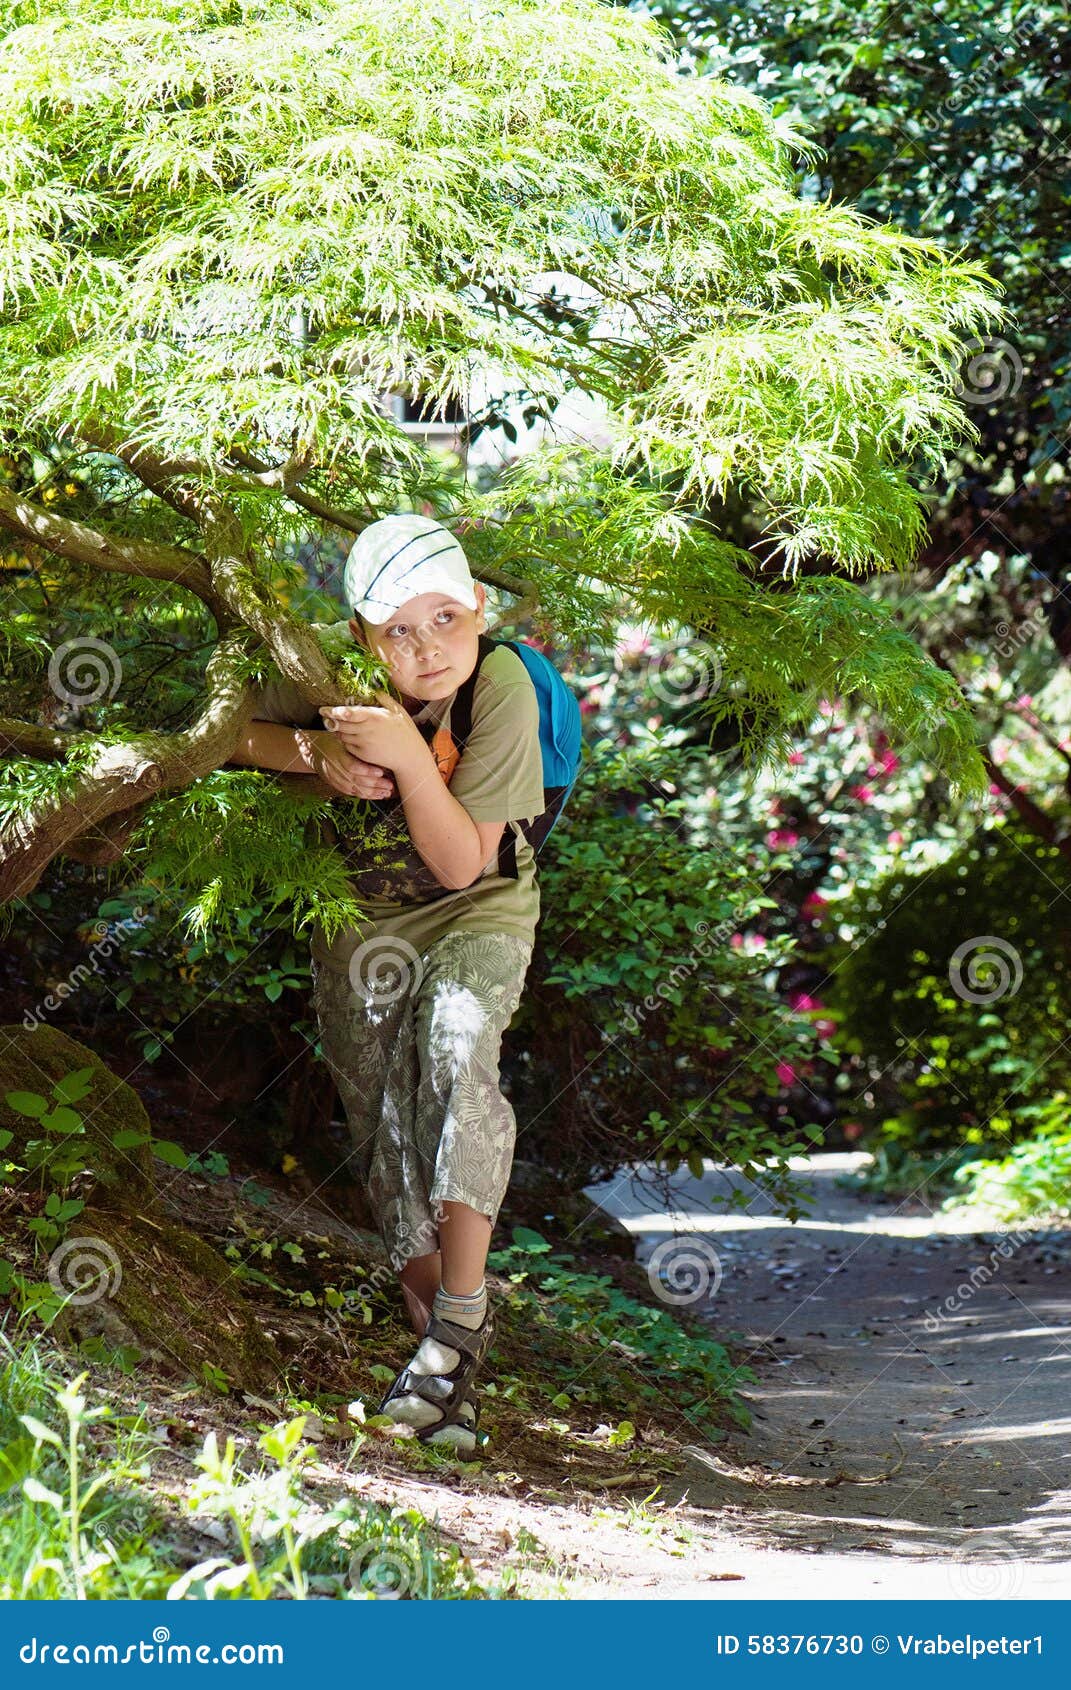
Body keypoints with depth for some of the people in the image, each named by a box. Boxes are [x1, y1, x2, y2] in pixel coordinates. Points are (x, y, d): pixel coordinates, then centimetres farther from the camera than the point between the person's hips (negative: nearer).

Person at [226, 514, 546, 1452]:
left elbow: (462, 863, -27)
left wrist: (409, 758, -41)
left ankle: (462, 1312, -25)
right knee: (384, 1122, -1)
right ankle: (446, 1365, 7)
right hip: (361, 912, 3)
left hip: (478, 912, -3)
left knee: (454, 1055, -31)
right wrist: (318, 753, -23)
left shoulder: (502, 686, -27)